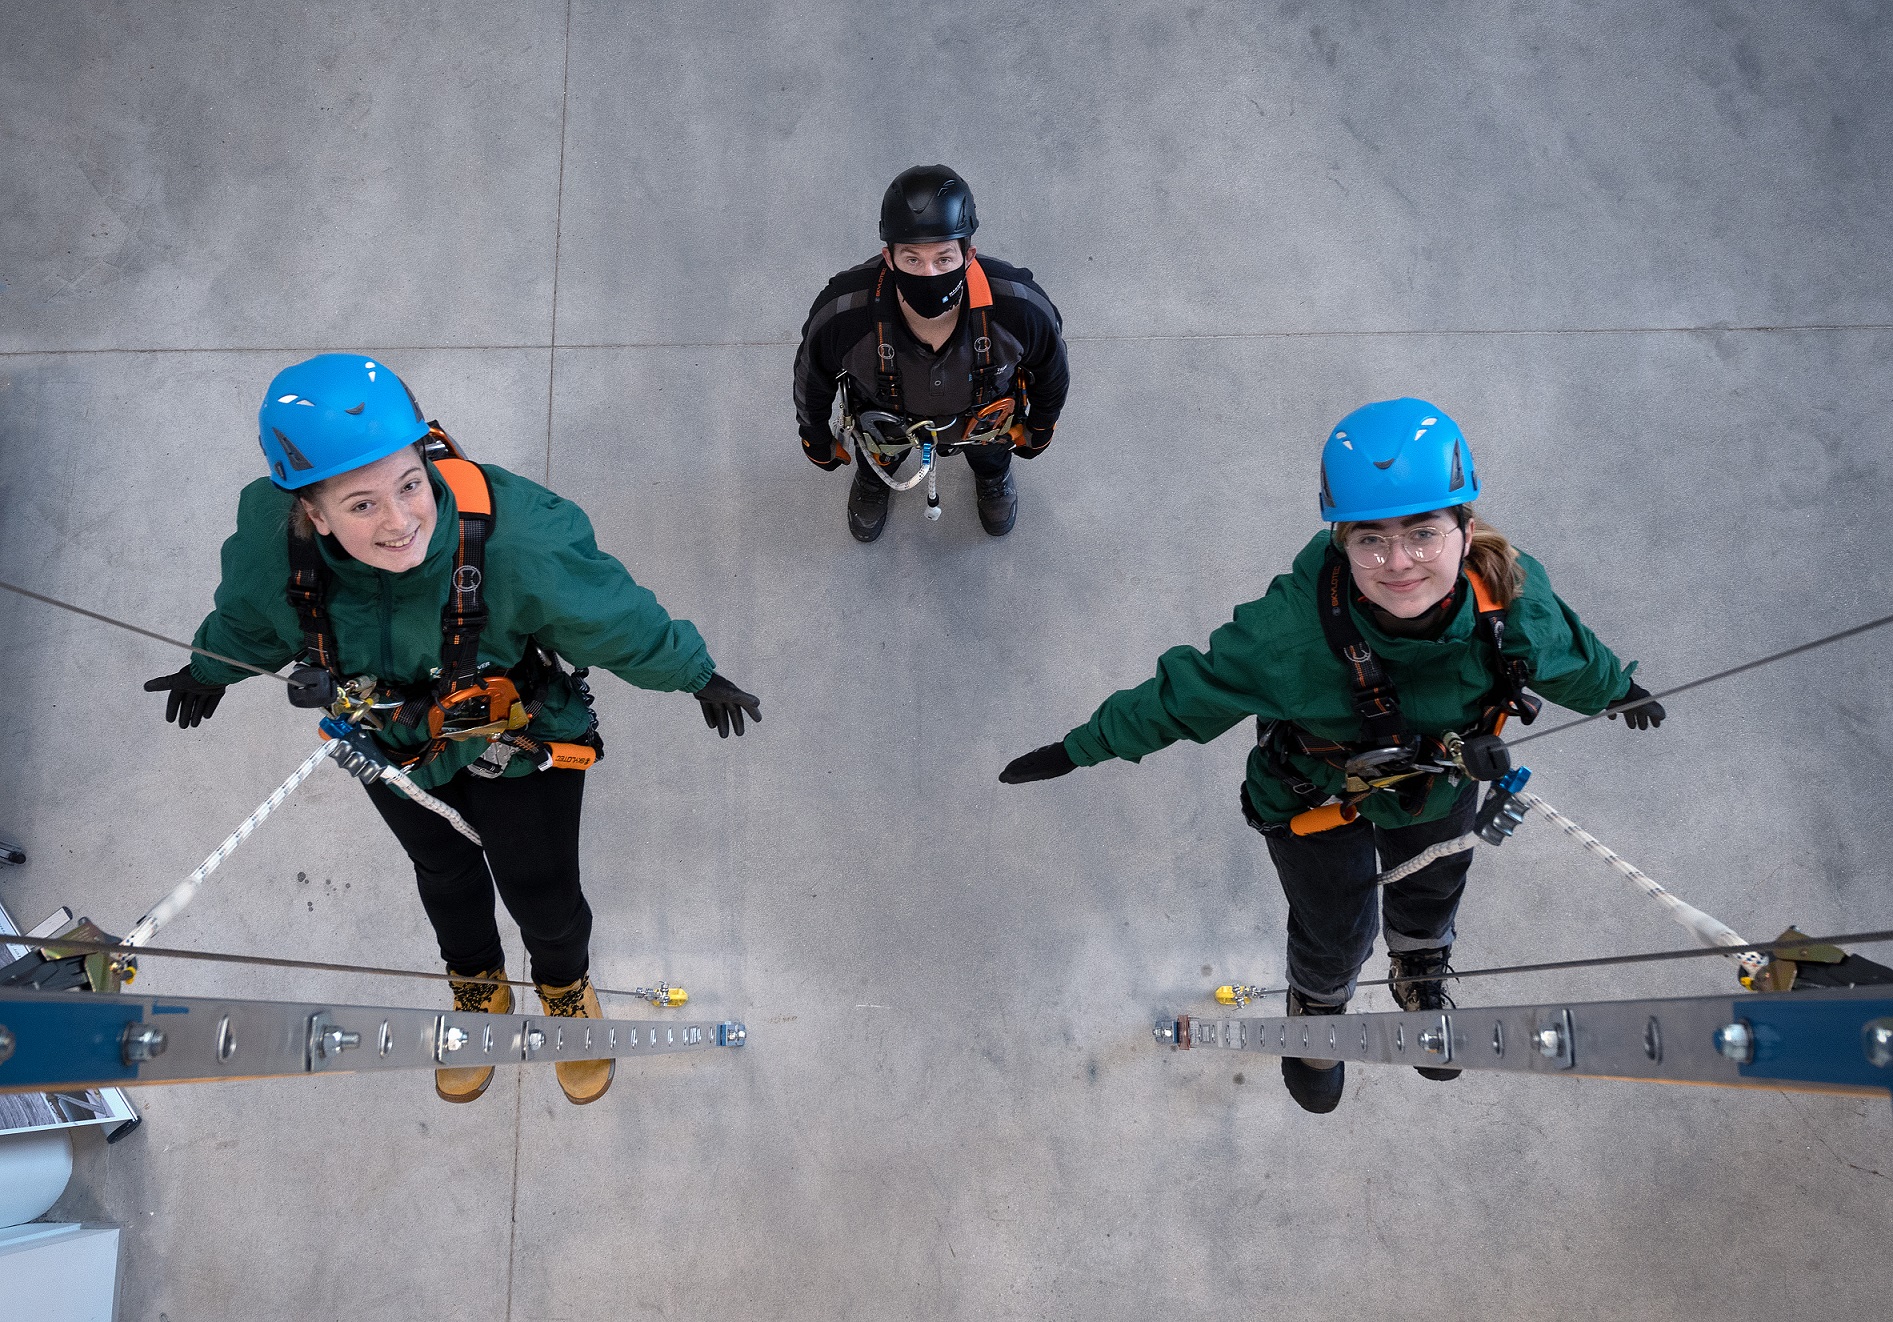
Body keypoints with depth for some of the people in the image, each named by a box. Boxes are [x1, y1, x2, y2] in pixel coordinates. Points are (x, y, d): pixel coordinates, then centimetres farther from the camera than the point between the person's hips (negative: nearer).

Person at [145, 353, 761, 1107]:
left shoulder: (516, 537, -43)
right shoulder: (271, 541, -32)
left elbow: (618, 620, -23)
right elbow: (249, 616, -4)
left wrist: (697, 678, -8)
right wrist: (210, 669, 16)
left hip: (520, 742, -3)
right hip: (393, 745, 3)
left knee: (540, 888, 18)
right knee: (443, 872, 30)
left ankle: (566, 987, 58)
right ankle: (478, 989, 65)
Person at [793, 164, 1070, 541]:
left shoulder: (1021, 309, -41)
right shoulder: (840, 318, -43)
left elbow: (1051, 369, -15)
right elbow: (812, 377, -17)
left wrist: (1039, 430, 4)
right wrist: (818, 443, 1)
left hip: (983, 412, 1)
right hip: (884, 417, 0)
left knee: (991, 460, 35)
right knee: (877, 465, 33)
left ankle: (993, 475, 72)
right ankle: (873, 480, 70)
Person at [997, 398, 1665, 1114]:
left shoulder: (1514, 594, -34)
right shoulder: (1295, 626, -44)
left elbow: (1563, 651, -8)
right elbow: (1190, 692, -28)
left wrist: (1615, 689, 13)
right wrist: (1082, 747, -19)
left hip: (1441, 779, 4)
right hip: (1317, 797, -3)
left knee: (1432, 891, 33)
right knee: (1335, 929, 23)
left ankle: (1420, 979, 72)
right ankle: (1316, 1011, 63)